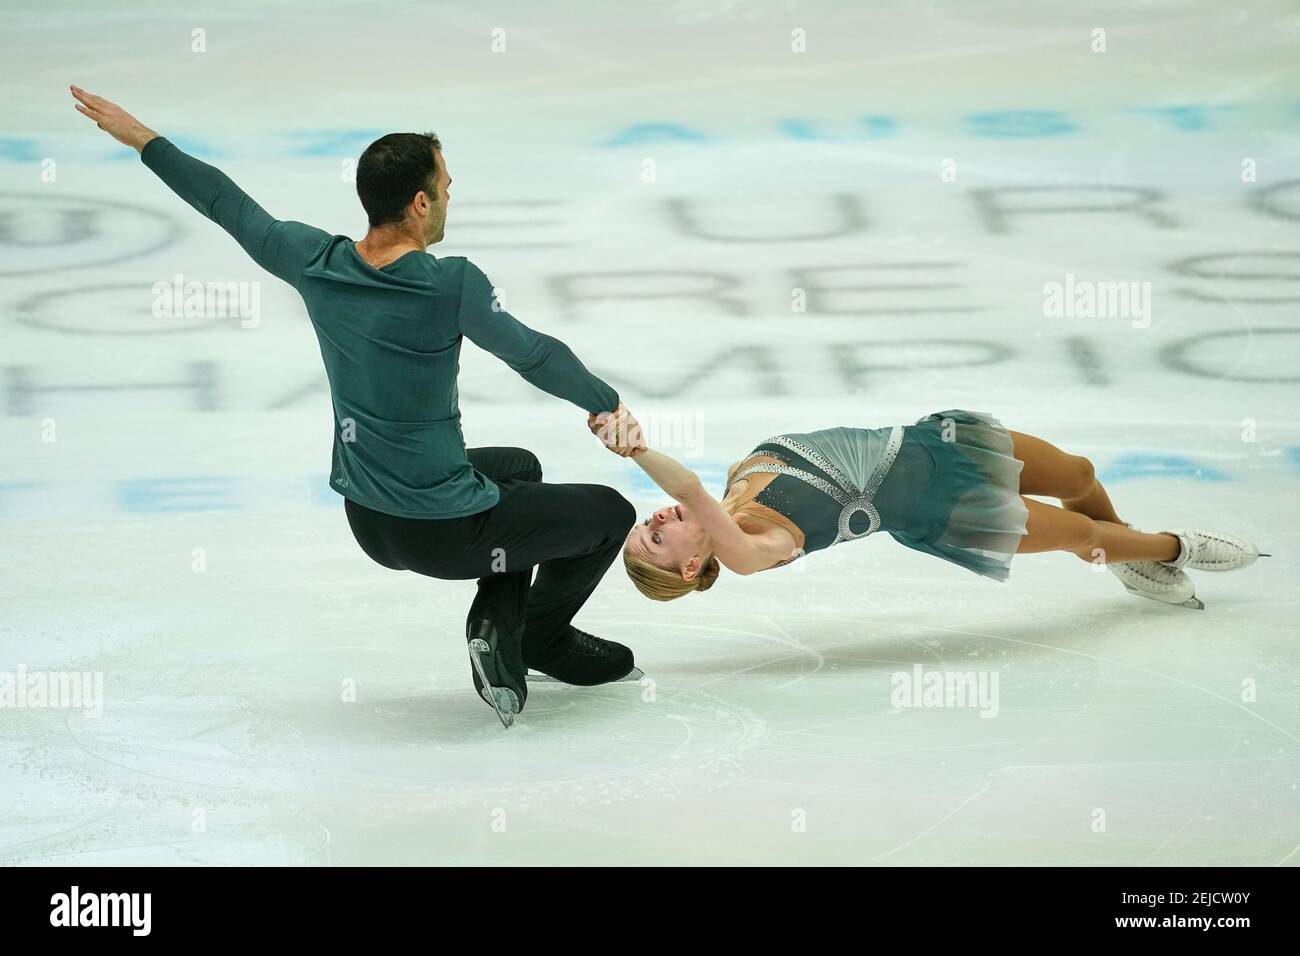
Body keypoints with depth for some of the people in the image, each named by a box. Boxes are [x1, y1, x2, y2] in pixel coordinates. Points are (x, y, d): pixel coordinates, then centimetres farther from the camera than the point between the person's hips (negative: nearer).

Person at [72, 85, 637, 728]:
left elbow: (231, 208, 8)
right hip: (443, 535, -7)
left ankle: (497, 625, 20)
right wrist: (606, 402, 8)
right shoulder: (449, 286, -24)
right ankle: (540, 637, 27)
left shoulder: (317, 263, -7)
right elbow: (534, 355, -11)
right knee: (610, 514, 13)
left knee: (520, 467, 33)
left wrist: (141, 138, 23)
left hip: (367, 522, 7)